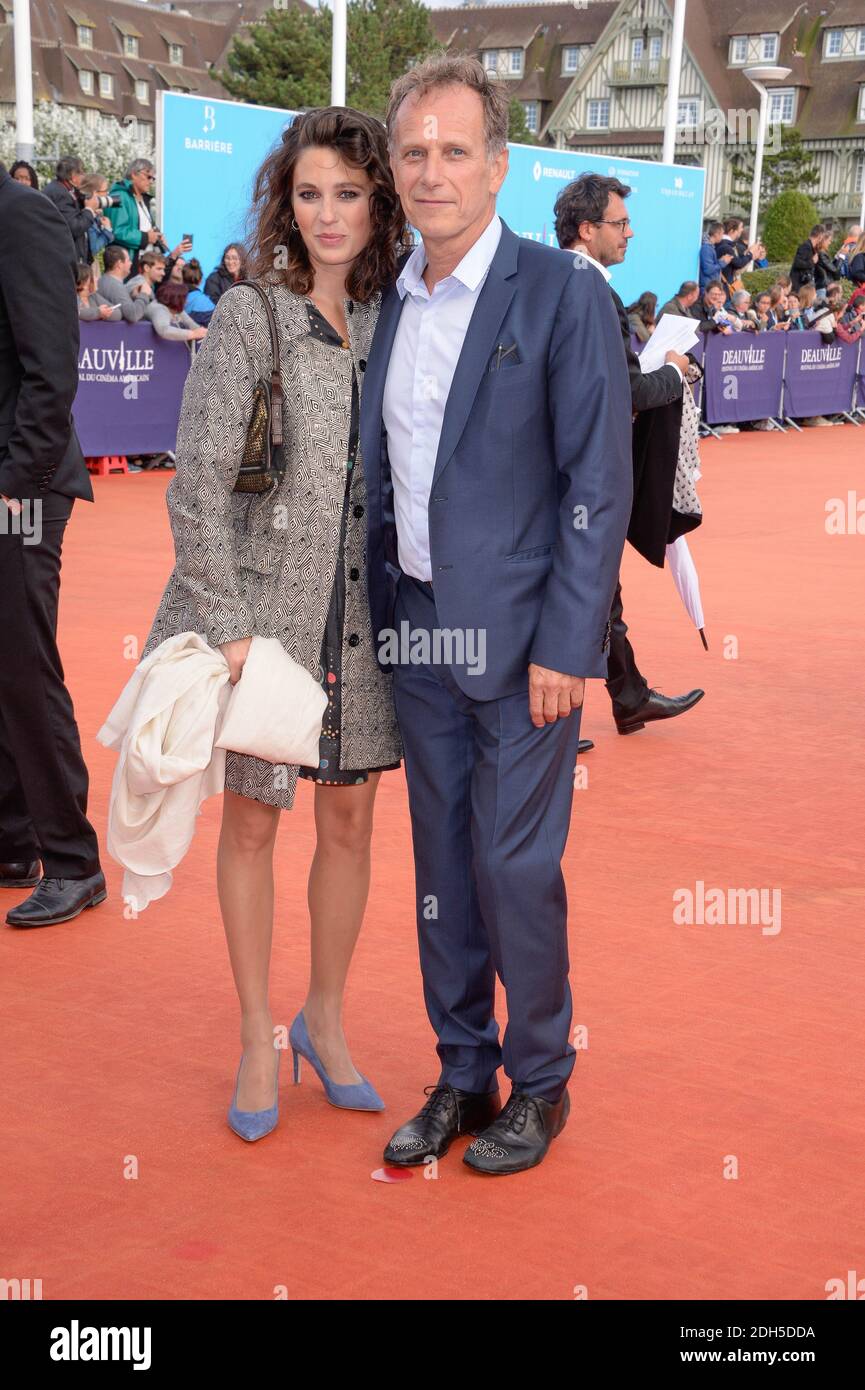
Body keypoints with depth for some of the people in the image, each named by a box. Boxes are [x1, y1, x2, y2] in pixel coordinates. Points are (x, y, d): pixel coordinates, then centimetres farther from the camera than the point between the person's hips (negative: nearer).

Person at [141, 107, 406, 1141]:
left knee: (349, 819, 11)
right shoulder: (249, 317, -7)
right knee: (251, 821, 7)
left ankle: (324, 1021, 30)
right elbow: (198, 486, -10)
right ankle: (257, 1040, 23)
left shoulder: (389, 319, 6)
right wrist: (228, 624, -15)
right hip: (261, 609, -4)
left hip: (362, 616, 4)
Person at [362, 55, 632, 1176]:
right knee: (442, 867, 13)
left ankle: (539, 1084, 20)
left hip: (519, 639, -6)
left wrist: (565, 645, -15)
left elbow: (599, 483, -11)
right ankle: (462, 1075, 27)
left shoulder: (563, 297, -9)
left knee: (516, 870, 0)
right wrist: (373, 615, 9)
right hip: (418, 631, 6)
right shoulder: (392, 305, 9)